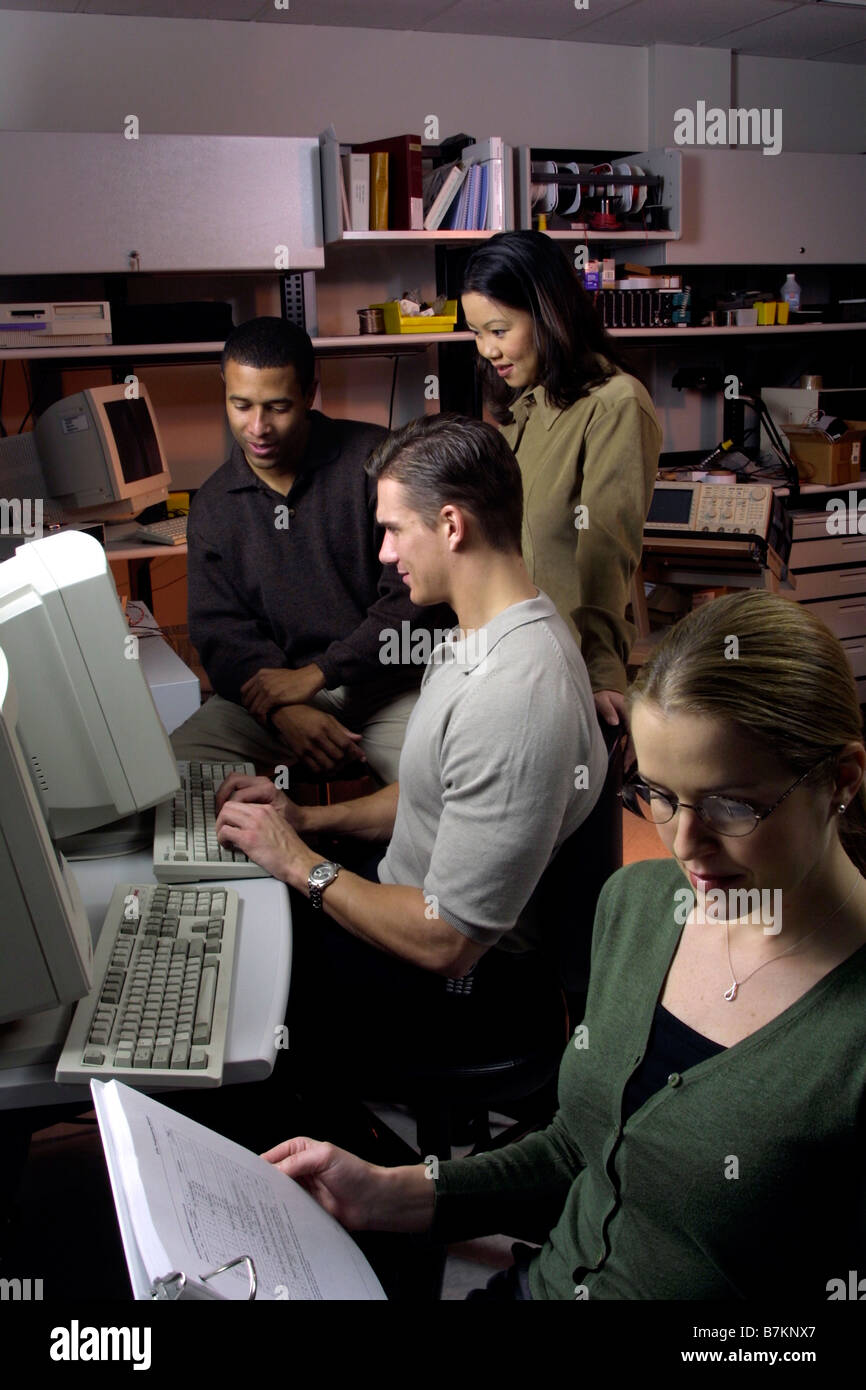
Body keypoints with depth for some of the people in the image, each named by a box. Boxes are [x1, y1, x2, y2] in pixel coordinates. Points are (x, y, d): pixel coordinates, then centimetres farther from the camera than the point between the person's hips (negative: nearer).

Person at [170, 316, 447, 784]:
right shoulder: (211, 505, 8)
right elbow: (219, 629, 2)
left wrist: (317, 673, -15)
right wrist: (284, 710, -18)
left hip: (385, 682, -3)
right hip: (268, 688, 3)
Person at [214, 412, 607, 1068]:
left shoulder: (514, 700, -33)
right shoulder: (496, 632, 0)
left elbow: (447, 943, -29)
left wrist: (302, 864, -17)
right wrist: (309, 818, 4)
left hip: (457, 987, -9)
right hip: (414, 906, 9)